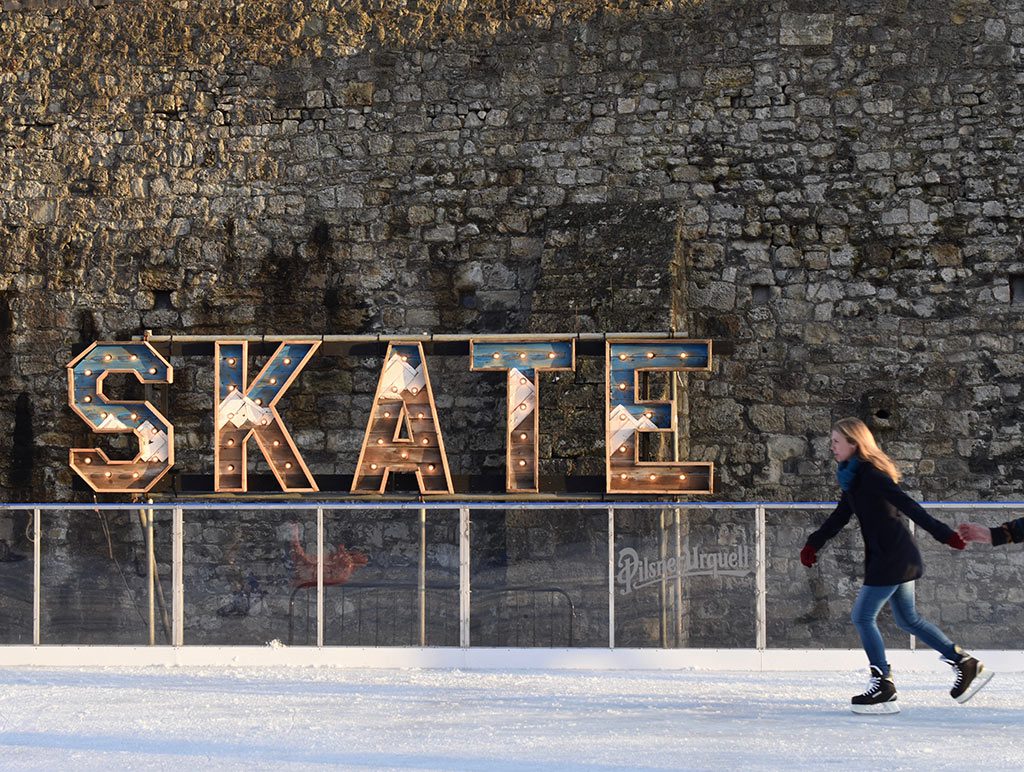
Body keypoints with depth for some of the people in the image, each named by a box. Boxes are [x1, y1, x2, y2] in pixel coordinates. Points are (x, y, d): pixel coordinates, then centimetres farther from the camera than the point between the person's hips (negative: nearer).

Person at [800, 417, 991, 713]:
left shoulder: (869, 475, -17)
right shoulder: (855, 477, 13)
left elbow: (907, 505, -22)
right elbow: (840, 517, 19)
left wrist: (943, 534, -25)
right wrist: (813, 544, 10)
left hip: (891, 559, -10)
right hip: (900, 557, 10)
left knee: (862, 617, -5)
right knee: (908, 619, 17)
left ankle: (883, 687, -2)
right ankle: (966, 664, 21)